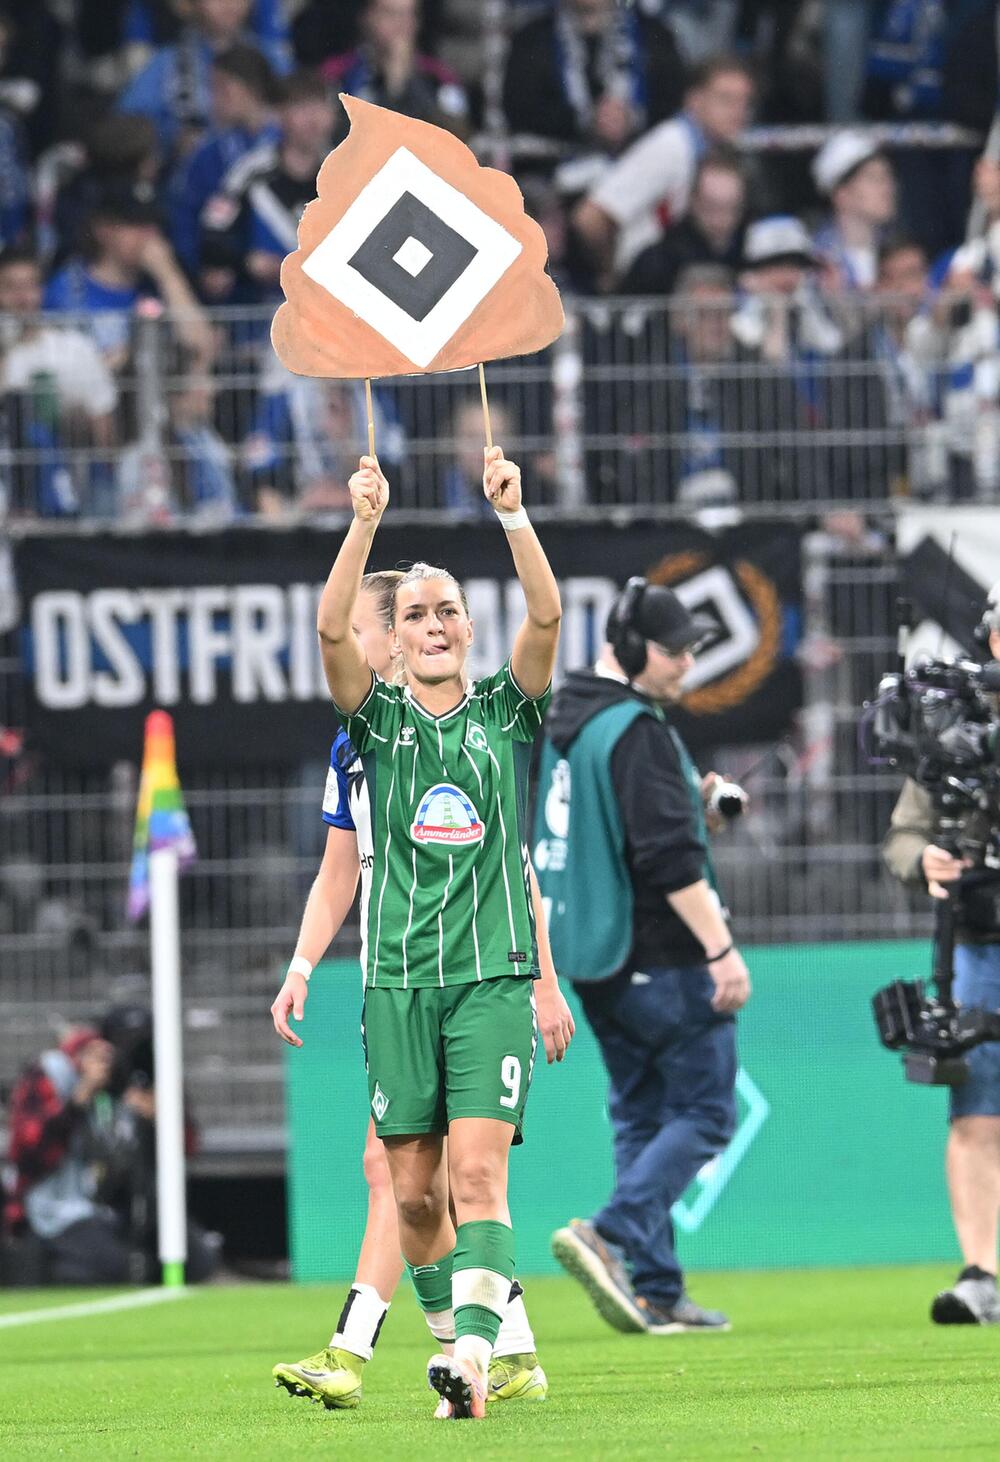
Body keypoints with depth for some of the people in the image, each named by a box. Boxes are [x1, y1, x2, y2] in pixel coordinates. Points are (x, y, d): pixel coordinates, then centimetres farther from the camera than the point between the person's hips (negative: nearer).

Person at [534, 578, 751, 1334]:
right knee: (703, 1112, -4)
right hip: (661, 958, -9)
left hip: (597, 959, 9)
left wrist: (689, 802, 16)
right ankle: (609, 1235, -19)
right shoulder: (637, 730, -16)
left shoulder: (558, 723, 14)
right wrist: (722, 947, -19)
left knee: (640, 1119, 12)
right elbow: (669, 856, -22)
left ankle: (656, 1293, 9)